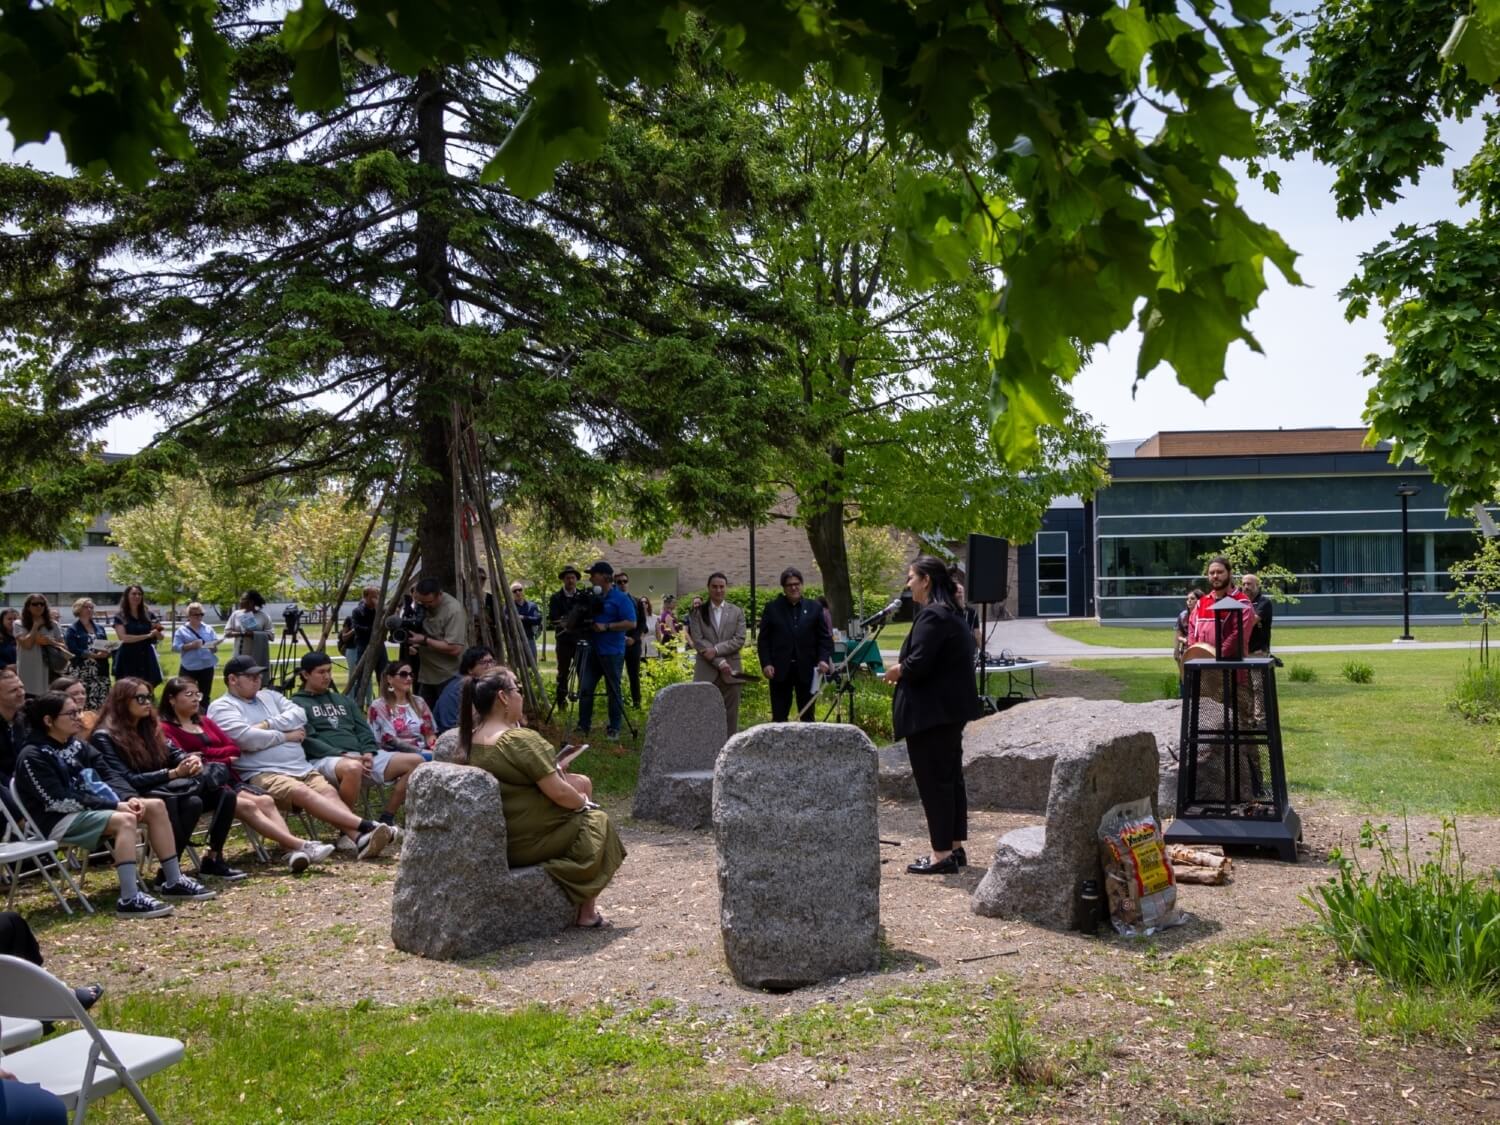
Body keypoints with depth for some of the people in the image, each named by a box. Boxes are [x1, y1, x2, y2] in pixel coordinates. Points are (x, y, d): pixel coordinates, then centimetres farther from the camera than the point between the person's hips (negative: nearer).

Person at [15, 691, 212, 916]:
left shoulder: (77, 746, 12)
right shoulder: (33, 757, -12)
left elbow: (108, 778, 10)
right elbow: (60, 801, -20)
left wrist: (127, 799, -12)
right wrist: (115, 806, -22)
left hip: (91, 809, 8)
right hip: (60, 821, -8)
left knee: (156, 806, -6)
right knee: (124, 820, -32)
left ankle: (174, 882, -4)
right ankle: (129, 900, -38)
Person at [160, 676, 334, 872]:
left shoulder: (205, 721, 24)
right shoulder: (166, 729, 3)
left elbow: (234, 749, 16)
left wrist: (205, 753, -1)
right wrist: (223, 759, -4)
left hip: (228, 778, 6)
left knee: (266, 801, -21)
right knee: (247, 806, -29)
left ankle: (294, 852, -41)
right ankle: (300, 845, -40)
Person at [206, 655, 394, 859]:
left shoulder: (269, 695, 24)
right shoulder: (222, 707, 5)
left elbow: (299, 715, 8)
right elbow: (247, 739, -12)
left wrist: (267, 725, -6)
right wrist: (286, 735, -1)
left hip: (302, 767, 6)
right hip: (262, 774, -6)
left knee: (329, 791, -22)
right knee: (302, 792, -32)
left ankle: (358, 838, -45)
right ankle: (366, 826, -44)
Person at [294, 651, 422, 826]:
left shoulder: (343, 700, 28)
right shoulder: (297, 704, 8)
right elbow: (308, 741, -6)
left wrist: (369, 752, -3)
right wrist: (343, 754, -16)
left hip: (361, 756, 7)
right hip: (325, 759, -7)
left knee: (416, 761, -10)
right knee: (352, 768, -43)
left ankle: (387, 819, -5)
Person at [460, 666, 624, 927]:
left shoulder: (470, 742, 1)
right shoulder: (521, 739, -25)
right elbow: (560, 793, -20)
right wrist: (583, 801, -2)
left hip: (493, 838, 8)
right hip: (528, 841, -8)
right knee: (597, 821, 15)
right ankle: (587, 911, 19)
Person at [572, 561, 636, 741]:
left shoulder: (620, 599, -7)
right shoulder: (592, 597, 13)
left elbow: (631, 623, -15)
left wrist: (606, 627, -20)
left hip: (612, 652, -6)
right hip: (592, 650, 6)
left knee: (613, 691, 2)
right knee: (585, 688, 3)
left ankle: (614, 728, 10)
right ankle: (583, 726, 10)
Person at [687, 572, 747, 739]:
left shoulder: (737, 612, 10)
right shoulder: (698, 612, 6)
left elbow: (739, 640, 0)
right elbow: (697, 640, -4)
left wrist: (716, 650, -13)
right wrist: (720, 662, -13)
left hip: (730, 670, 1)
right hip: (705, 671, -1)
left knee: (730, 716, 2)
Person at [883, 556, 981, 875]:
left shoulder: (931, 616, -17)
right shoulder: (952, 613, 14)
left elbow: (916, 664, -25)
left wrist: (896, 671, -5)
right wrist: (905, 668, 8)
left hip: (931, 711, -10)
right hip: (951, 708, 10)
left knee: (932, 780, -4)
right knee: (951, 777, 14)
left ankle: (942, 854, 1)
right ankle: (955, 847, 22)